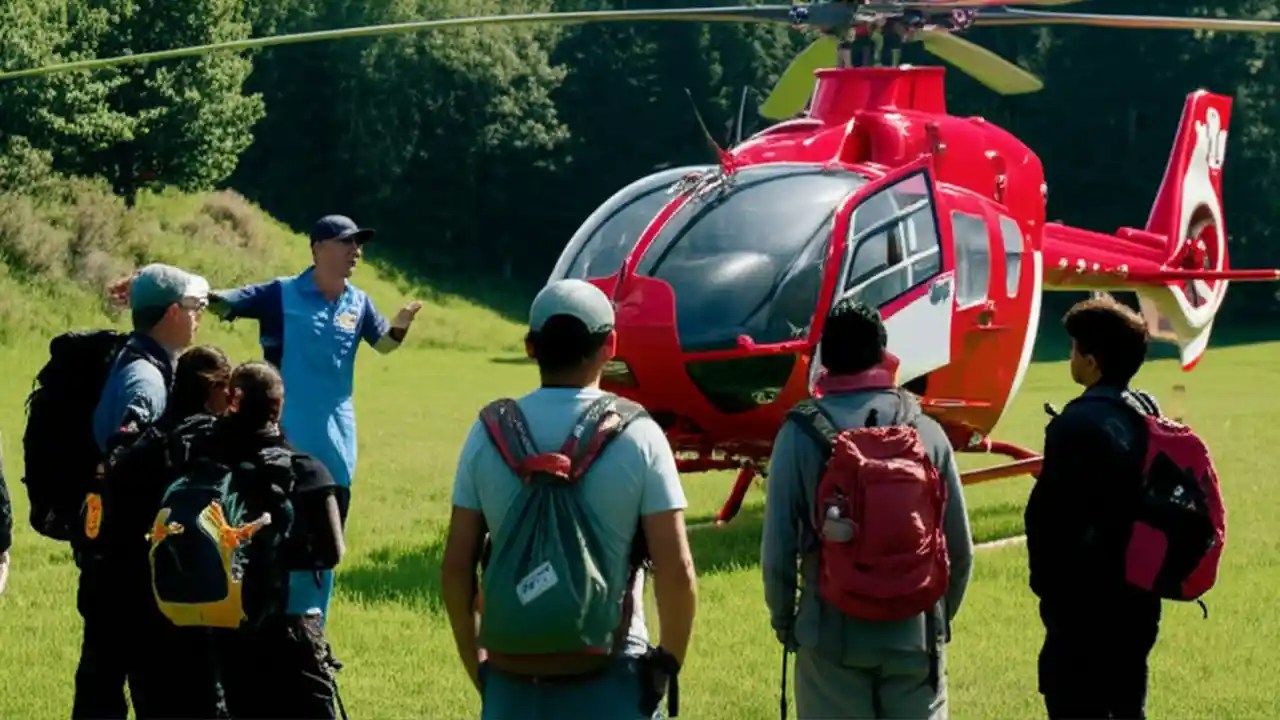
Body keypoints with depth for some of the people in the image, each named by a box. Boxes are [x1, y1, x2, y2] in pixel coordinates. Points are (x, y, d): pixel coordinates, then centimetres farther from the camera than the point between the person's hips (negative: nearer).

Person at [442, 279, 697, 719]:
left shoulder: (489, 435, 0)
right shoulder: (637, 436, -7)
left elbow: (456, 567, 2)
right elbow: (676, 571, -10)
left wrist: (476, 666, 13)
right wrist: (669, 661, 4)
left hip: (513, 680, 2)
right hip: (610, 681, -2)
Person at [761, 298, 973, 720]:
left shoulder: (801, 435, -8)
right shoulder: (926, 431, -1)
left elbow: (777, 545, -7)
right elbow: (960, 547, 3)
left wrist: (783, 619, 9)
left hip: (833, 636, -2)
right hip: (914, 637, 2)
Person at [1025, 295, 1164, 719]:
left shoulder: (1080, 424, -19)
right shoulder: (1147, 413, 7)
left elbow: (1048, 514, -18)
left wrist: (1046, 581, -8)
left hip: (1087, 602, -9)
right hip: (1138, 595, 9)